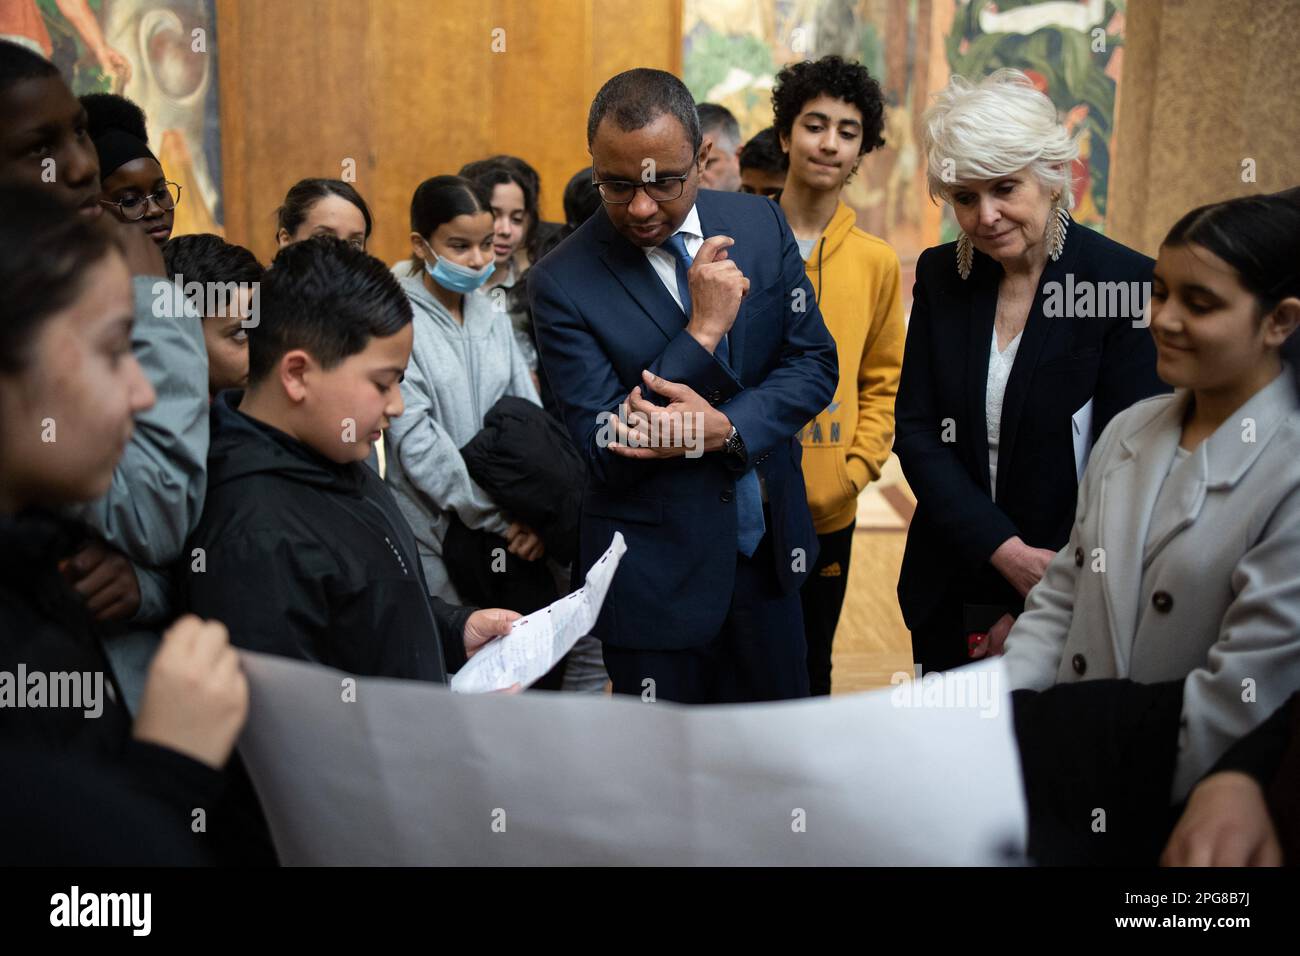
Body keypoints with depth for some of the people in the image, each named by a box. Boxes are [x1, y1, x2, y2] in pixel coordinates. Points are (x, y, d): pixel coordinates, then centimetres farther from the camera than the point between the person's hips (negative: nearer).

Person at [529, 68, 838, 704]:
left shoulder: (760, 226, -3)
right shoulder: (562, 283, -15)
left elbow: (814, 363, 0)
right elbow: (606, 452, -17)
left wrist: (725, 427, -20)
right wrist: (704, 329, -24)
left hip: (769, 552, 4)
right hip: (656, 574, -4)